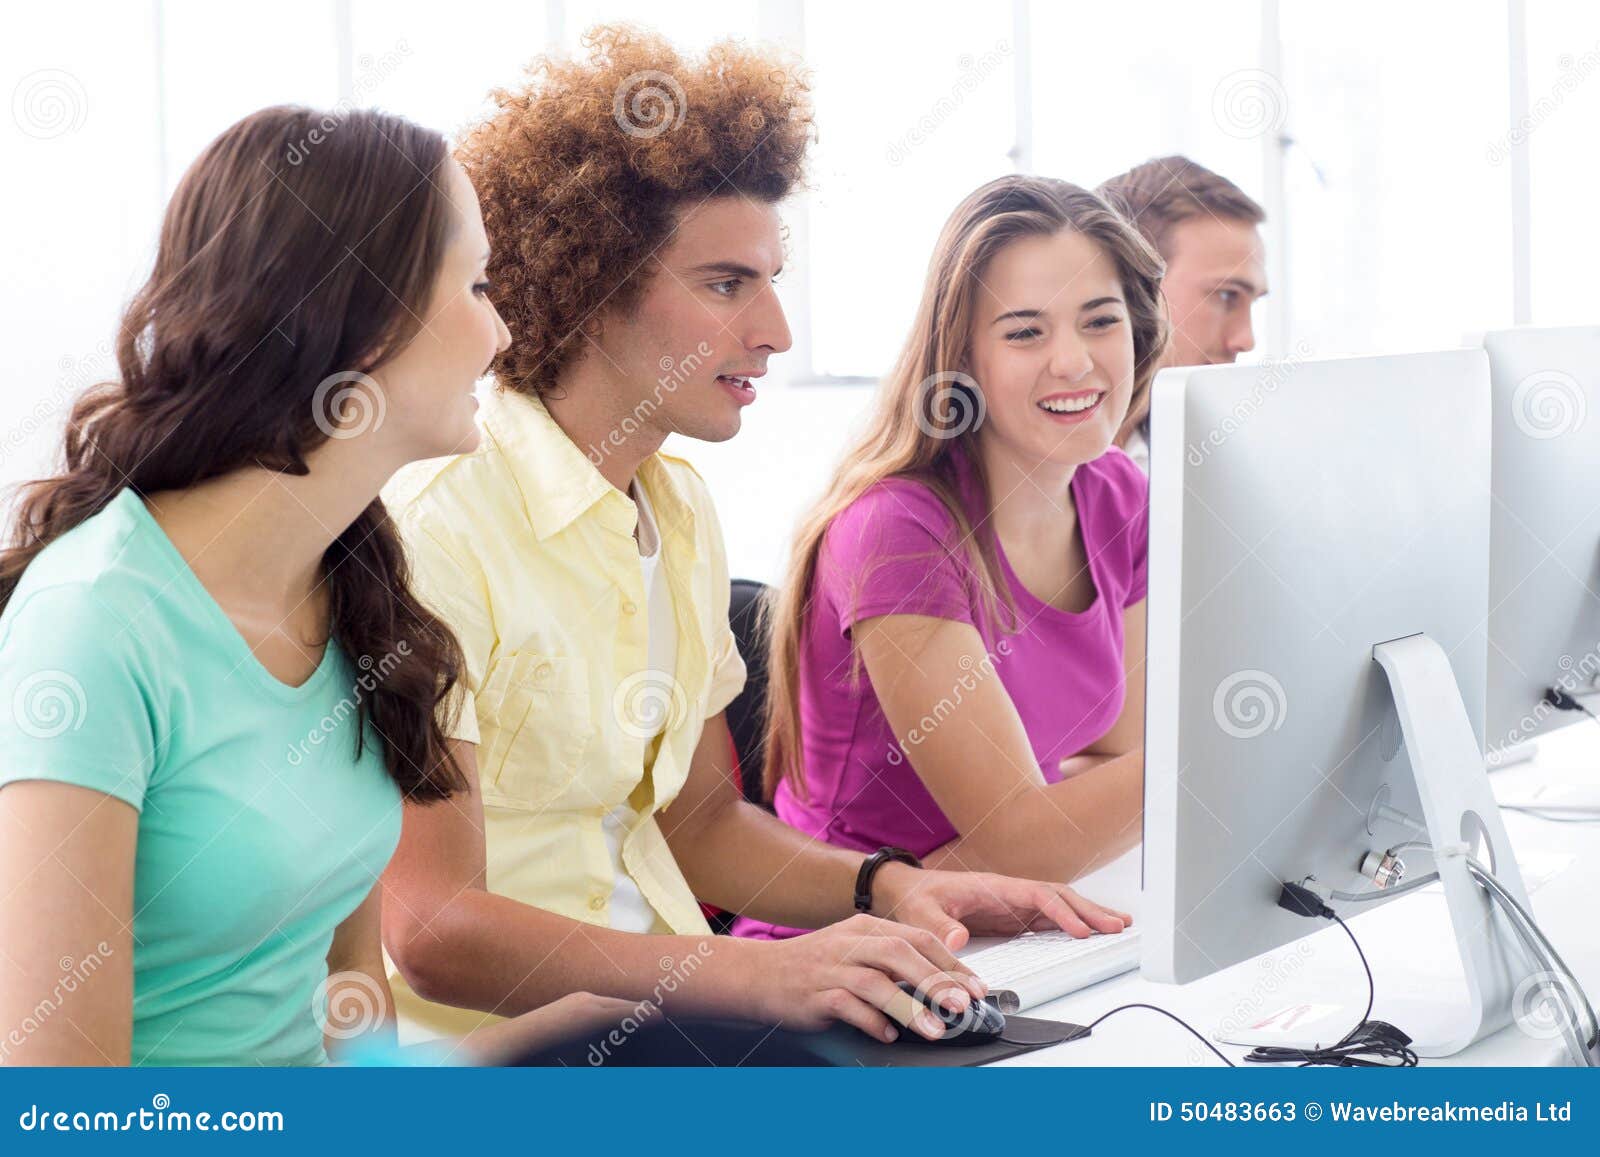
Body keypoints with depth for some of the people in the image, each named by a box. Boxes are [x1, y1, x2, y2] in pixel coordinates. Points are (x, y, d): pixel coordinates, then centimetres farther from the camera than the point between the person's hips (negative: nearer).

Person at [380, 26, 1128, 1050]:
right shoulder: (438, 523, -16)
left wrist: (890, 886, 0)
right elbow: (433, 934, -21)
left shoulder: (682, 514, 11)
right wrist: (758, 975, -30)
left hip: (651, 999, 8)